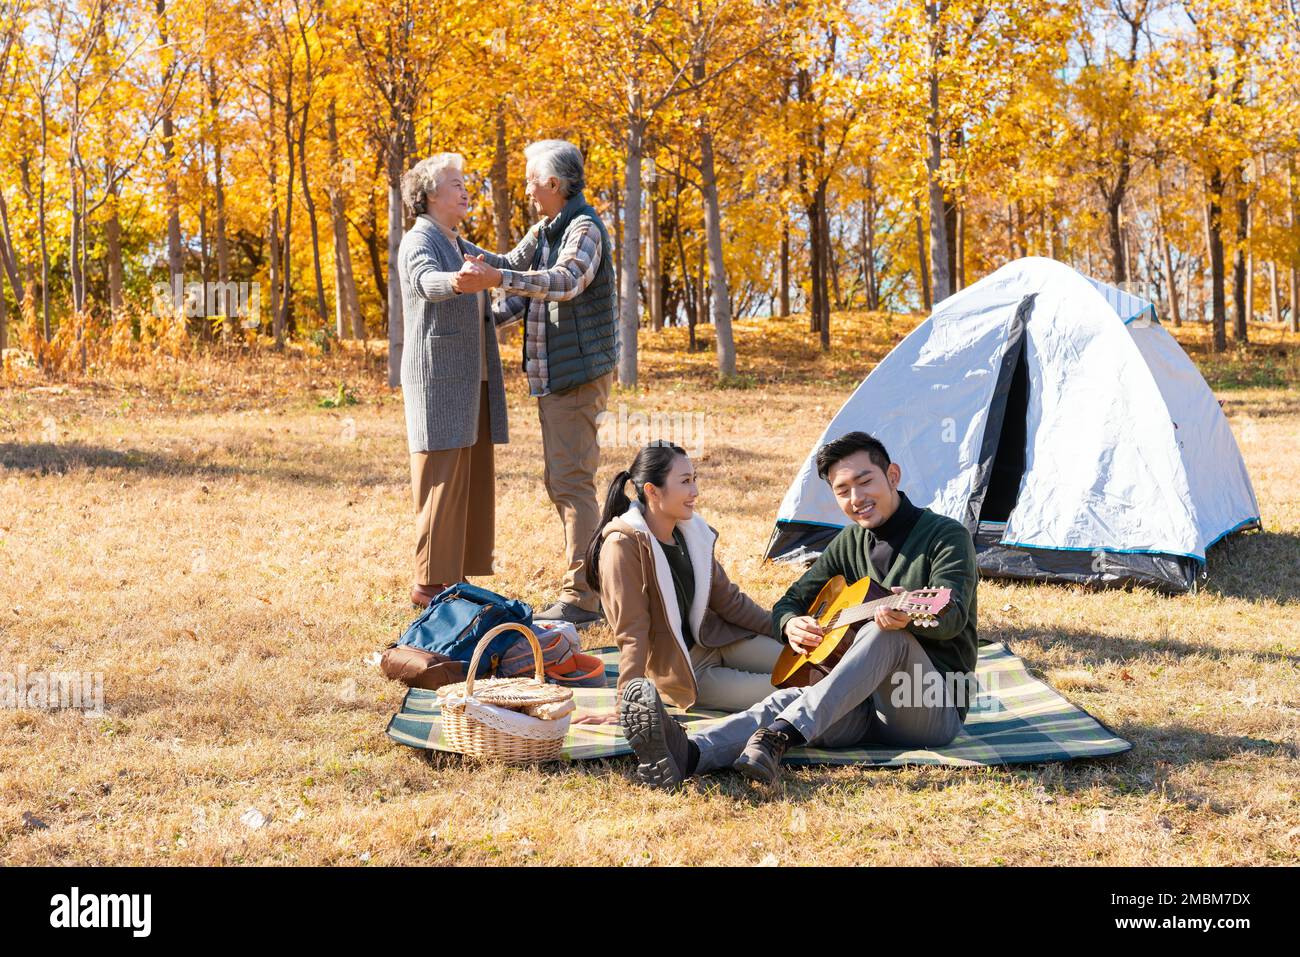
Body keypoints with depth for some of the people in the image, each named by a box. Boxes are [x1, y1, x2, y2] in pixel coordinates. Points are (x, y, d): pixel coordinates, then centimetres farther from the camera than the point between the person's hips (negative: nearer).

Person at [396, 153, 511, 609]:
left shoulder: (461, 247, 19)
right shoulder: (417, 242, -8)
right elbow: (428, 280, -31)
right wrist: (456, 282, -51)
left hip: (472, 382, 9)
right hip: (438, 380, -9)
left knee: (474, 482, 9)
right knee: (442, 482, -9)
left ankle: (457, 578, 15)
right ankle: (430, 584, -4)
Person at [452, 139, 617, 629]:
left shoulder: (584, 229, -14)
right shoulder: (543, 230, 15)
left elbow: (567, 280, -32)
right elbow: (514, 264, 29)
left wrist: (499, 278, -43)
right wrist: (465, 251, 17)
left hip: (578, 374, -10)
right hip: (550, 373, 10)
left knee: (572, 482, -11)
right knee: (558, 481, 13)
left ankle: (582, 597, -8)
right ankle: (581, 586, 20)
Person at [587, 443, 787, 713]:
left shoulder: (692, 531, -2)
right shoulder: (624, 546, -22)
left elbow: (728, 600, 8)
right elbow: (632, 632, -24)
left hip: (714, 638, 7)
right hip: (680, 669, -7)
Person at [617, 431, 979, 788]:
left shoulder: (946, 535, -3)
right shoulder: (851, 542, 16)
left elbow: (953, 617, -18)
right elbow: (791, 600, 19)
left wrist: (910, 615, -43)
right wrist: (791, 624, -7)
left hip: (937, 706, -4)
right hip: (865, 706, 4)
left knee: (885, 633, -35)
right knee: (788, 699, -28)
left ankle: (779, 735, -50)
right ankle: (685, 755, -56)